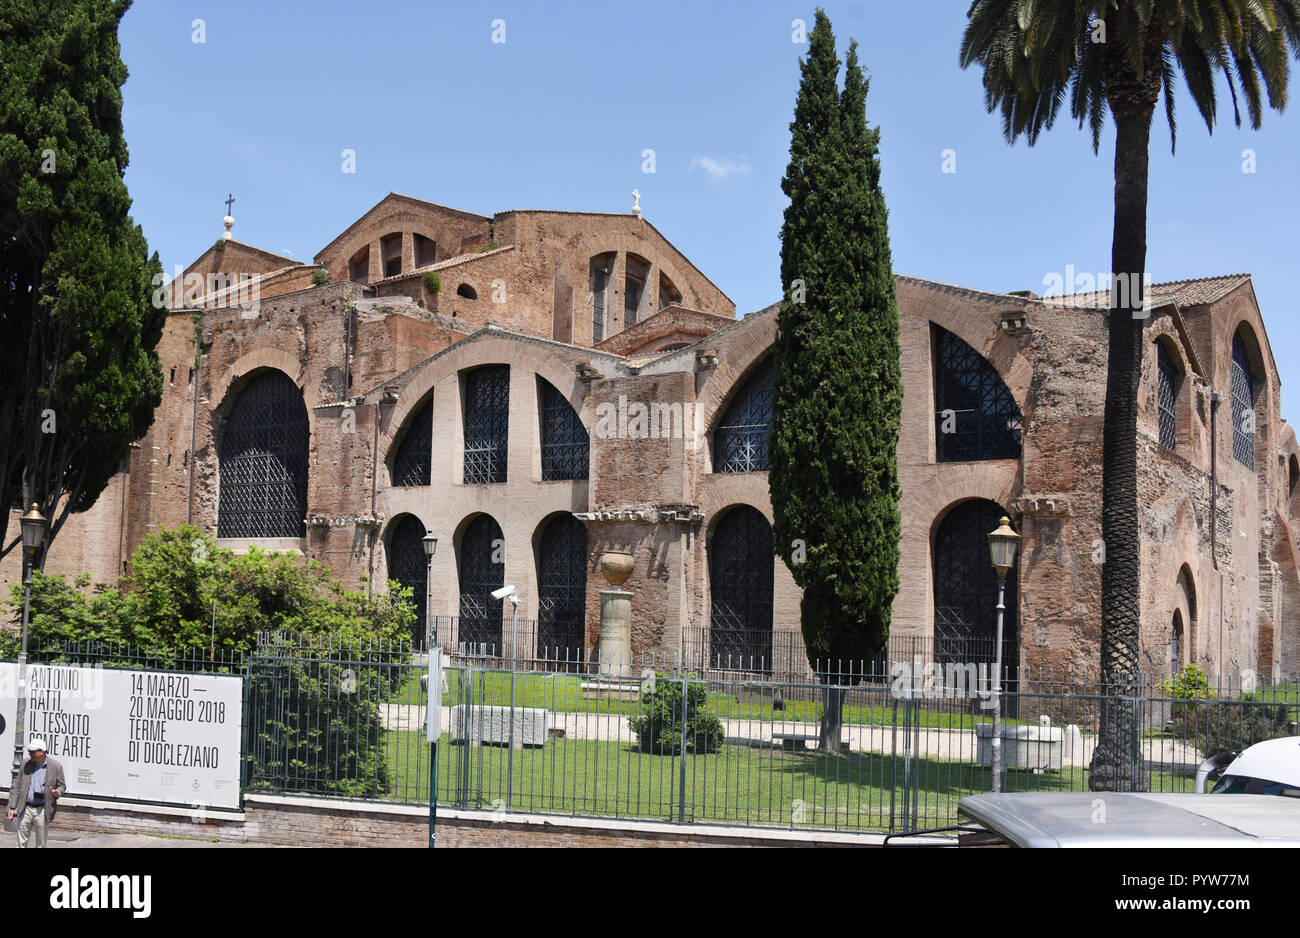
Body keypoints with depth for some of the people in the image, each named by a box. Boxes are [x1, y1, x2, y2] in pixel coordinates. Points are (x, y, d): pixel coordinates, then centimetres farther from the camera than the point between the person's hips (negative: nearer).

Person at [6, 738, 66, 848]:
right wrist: (12, 807, 4)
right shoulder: (26, 764, 2)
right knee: (22, 842, 5)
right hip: (26, 809, 2)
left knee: (40, 843, 7)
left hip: (42, 811, -2)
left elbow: (62, 785, 5)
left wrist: (58, 792, -19)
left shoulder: (55, 766, -5)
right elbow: (18, 787, 7)